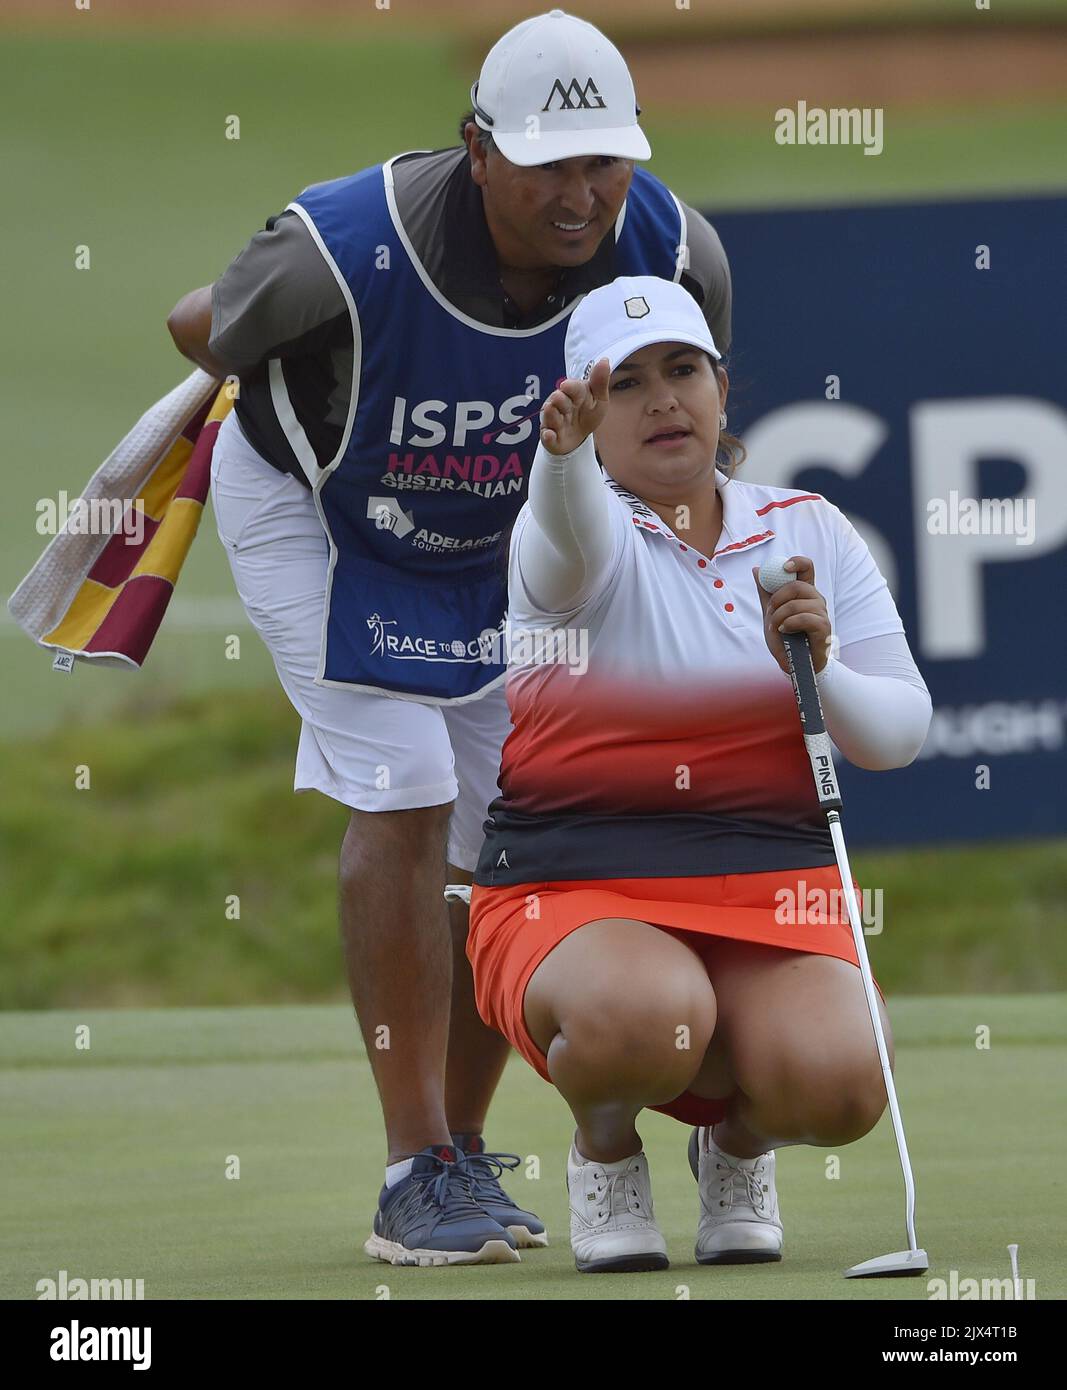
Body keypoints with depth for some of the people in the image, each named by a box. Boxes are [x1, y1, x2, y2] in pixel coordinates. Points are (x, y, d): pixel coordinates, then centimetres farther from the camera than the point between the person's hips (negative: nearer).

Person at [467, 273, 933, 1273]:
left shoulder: (810, 532, 11)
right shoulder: (582, 530, -2)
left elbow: (902, 730, 8)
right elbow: (573, 537, -30)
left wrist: (820, 669, -14)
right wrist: (564, 450, -53)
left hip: (771, 886, 3)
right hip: (571, 887, -3)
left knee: (834, 1086, -28)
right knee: (645, 1016, -39)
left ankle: (737, 1143, 11)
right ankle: (604, 1144, 0)